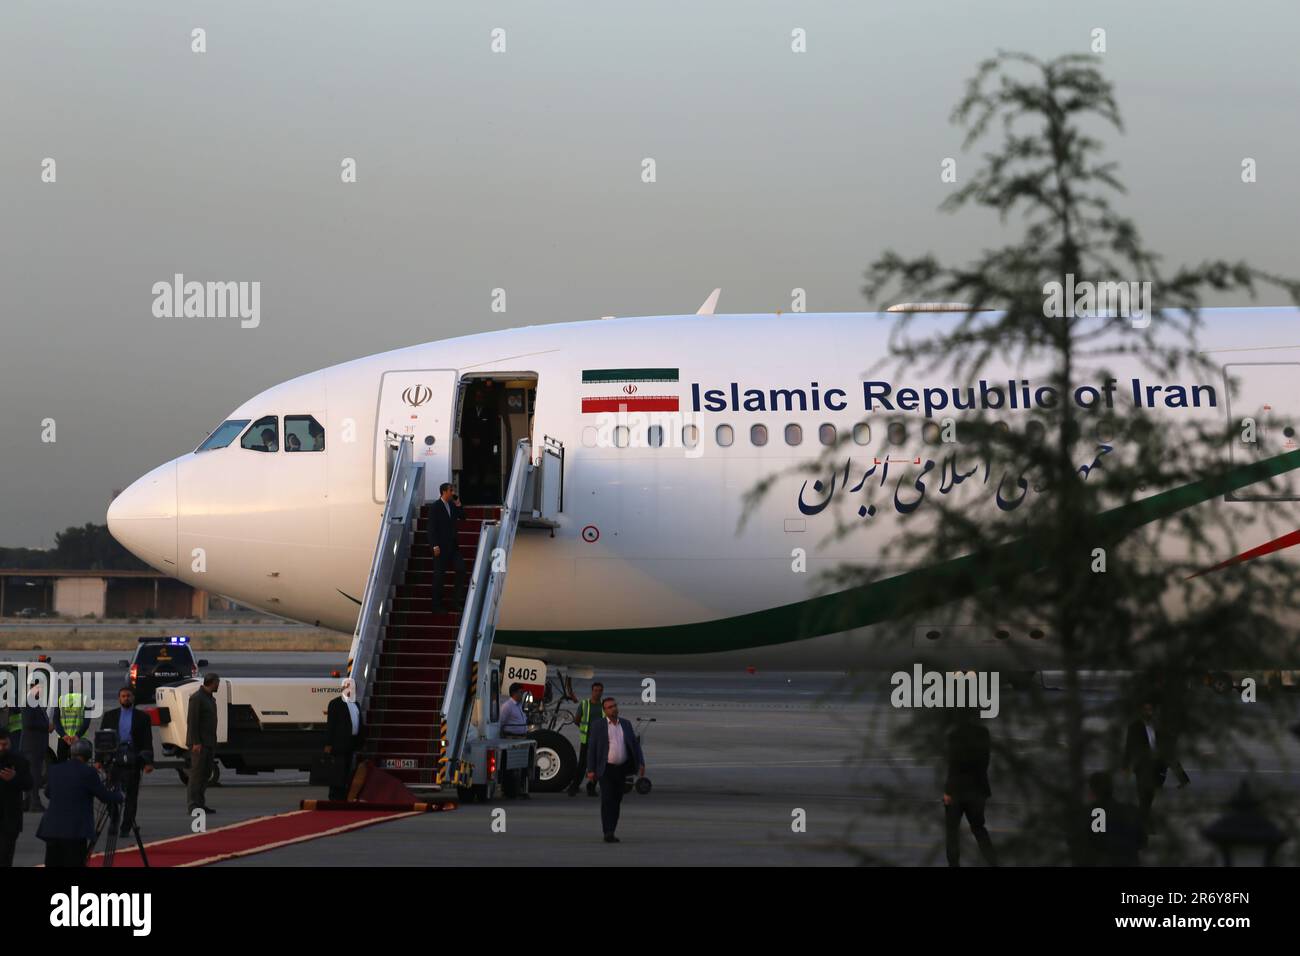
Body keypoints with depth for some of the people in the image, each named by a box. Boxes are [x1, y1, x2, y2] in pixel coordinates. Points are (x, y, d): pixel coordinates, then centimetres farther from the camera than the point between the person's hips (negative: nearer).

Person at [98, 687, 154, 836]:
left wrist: (148, 762, -5)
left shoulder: (142, 717, 9)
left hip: (132, 760, -1)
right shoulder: (109, 716, 13)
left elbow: (147, 741, 5)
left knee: (131, 794, -2)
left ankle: (126, 828, 2)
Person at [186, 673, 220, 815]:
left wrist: (213, 743, 17)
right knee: (197, 773, -9)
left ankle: (200, 804, 13)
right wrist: (196, 742, -21)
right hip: (199, 743, -9)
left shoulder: (210, 698, 17)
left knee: (206, 773, 9)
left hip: (209, 743, 9)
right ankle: (193, 805, -10)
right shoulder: (197, 698, -12)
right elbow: (192, 721, -17)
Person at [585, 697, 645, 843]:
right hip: (606, 769, -4)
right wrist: (590, 770, -10)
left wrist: (641, 763, -4)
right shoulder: (598, 726, -4)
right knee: (607, 801, -11)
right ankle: (608, 833, -12)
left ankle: (611, 832, 15)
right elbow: (591, 748, -5)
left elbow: (635, 744, 8)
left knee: (616, 801, 7)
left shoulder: (626, 724, 8)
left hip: (621, 769, 4)